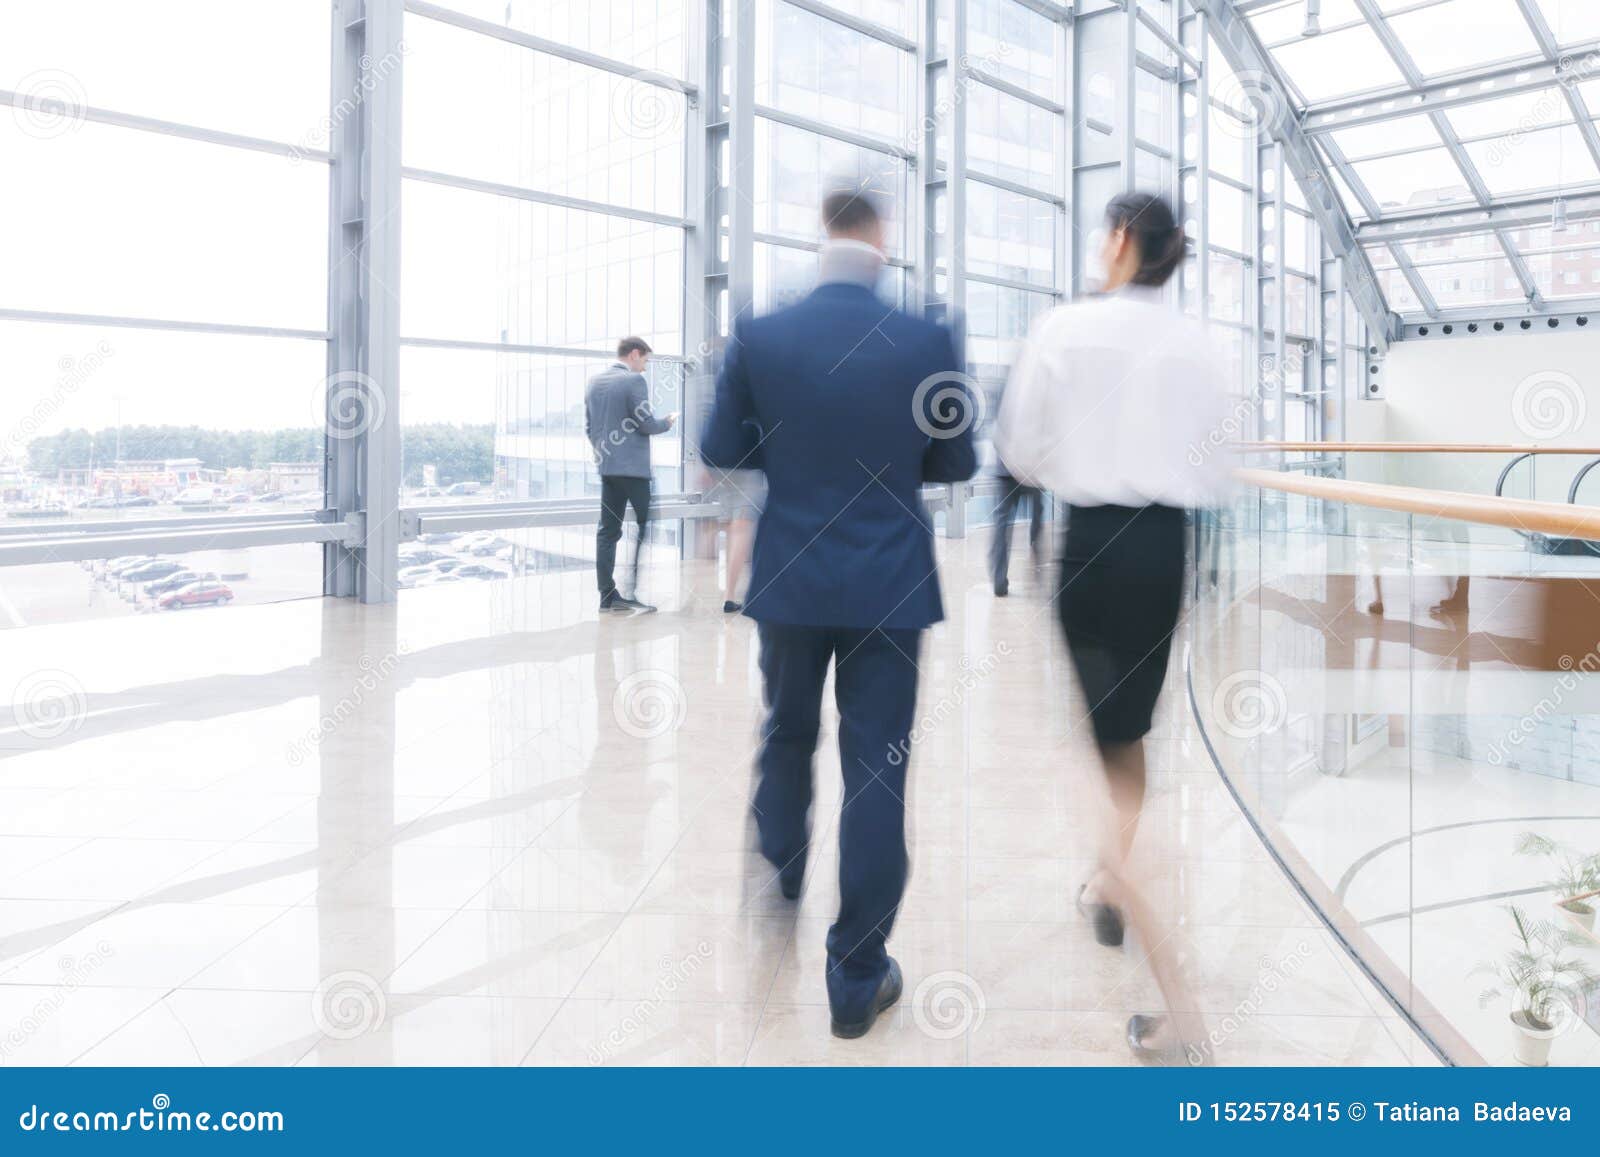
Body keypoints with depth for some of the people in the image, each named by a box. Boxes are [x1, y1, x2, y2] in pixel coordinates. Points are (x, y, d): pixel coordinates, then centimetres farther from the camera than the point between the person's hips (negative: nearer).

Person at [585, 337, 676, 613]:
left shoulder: (594, 381, 12)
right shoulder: (634, 380, -10)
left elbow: (589, 426, 13)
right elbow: (646, 424, -13)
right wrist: (667, 422, 5)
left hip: (606, 466, 7)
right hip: (633, 466, -7)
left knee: (608, 530, 6)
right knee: (646, 528, 2)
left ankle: (608, 595, 7)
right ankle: (635, 593, -1)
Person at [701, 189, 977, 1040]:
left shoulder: (756, 338, -7)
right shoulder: (928, 342, -8)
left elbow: (721, 452, 1)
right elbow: (956, 464, 0)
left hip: (790, 578, 2)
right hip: (889, 582, -1)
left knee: (786, 738, 24)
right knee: (876, 770, 5)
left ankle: (776, 901, 39)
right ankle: (857, 981, 14)